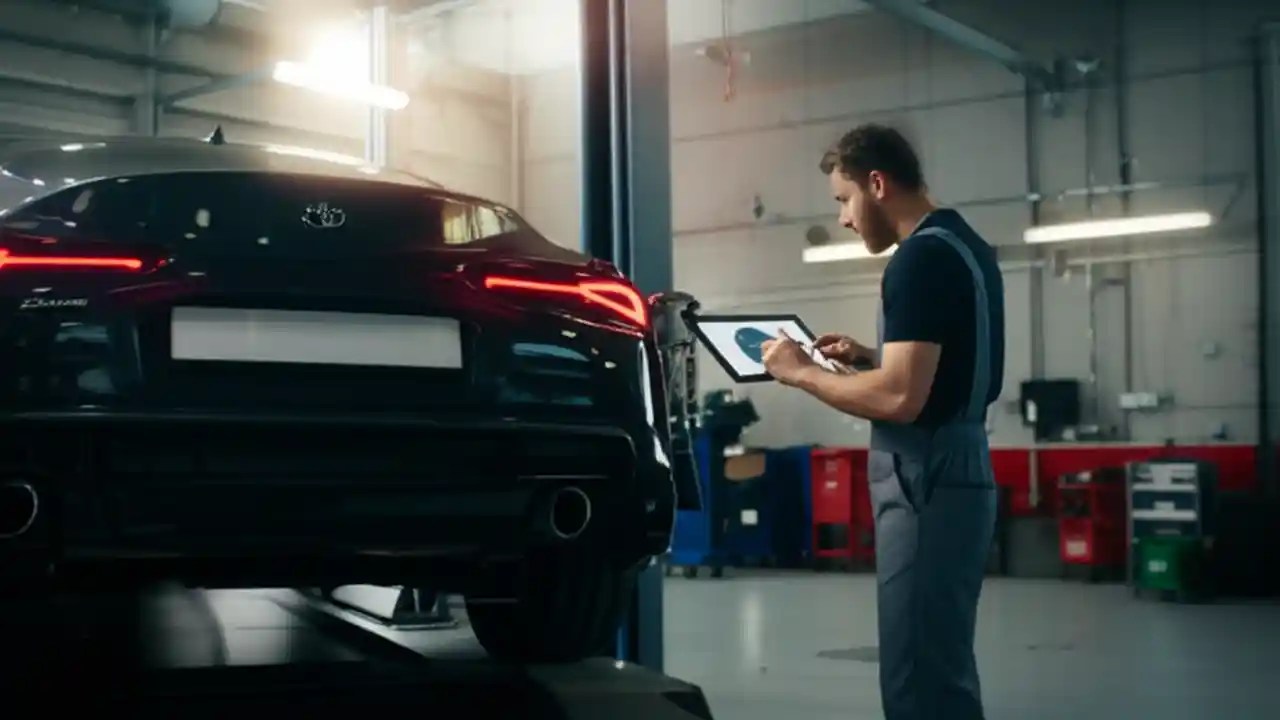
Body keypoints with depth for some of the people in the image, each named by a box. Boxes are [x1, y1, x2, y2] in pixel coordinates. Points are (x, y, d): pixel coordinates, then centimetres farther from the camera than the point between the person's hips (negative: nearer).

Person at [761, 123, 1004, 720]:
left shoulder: (921, 258, -16)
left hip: (925, 480, -11)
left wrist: (802, 373, -11)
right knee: (942, 668, 16)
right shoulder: (961, 245, 15)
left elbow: (901, 397, -23)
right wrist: (867, 356, 17)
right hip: (953, 470, 11)